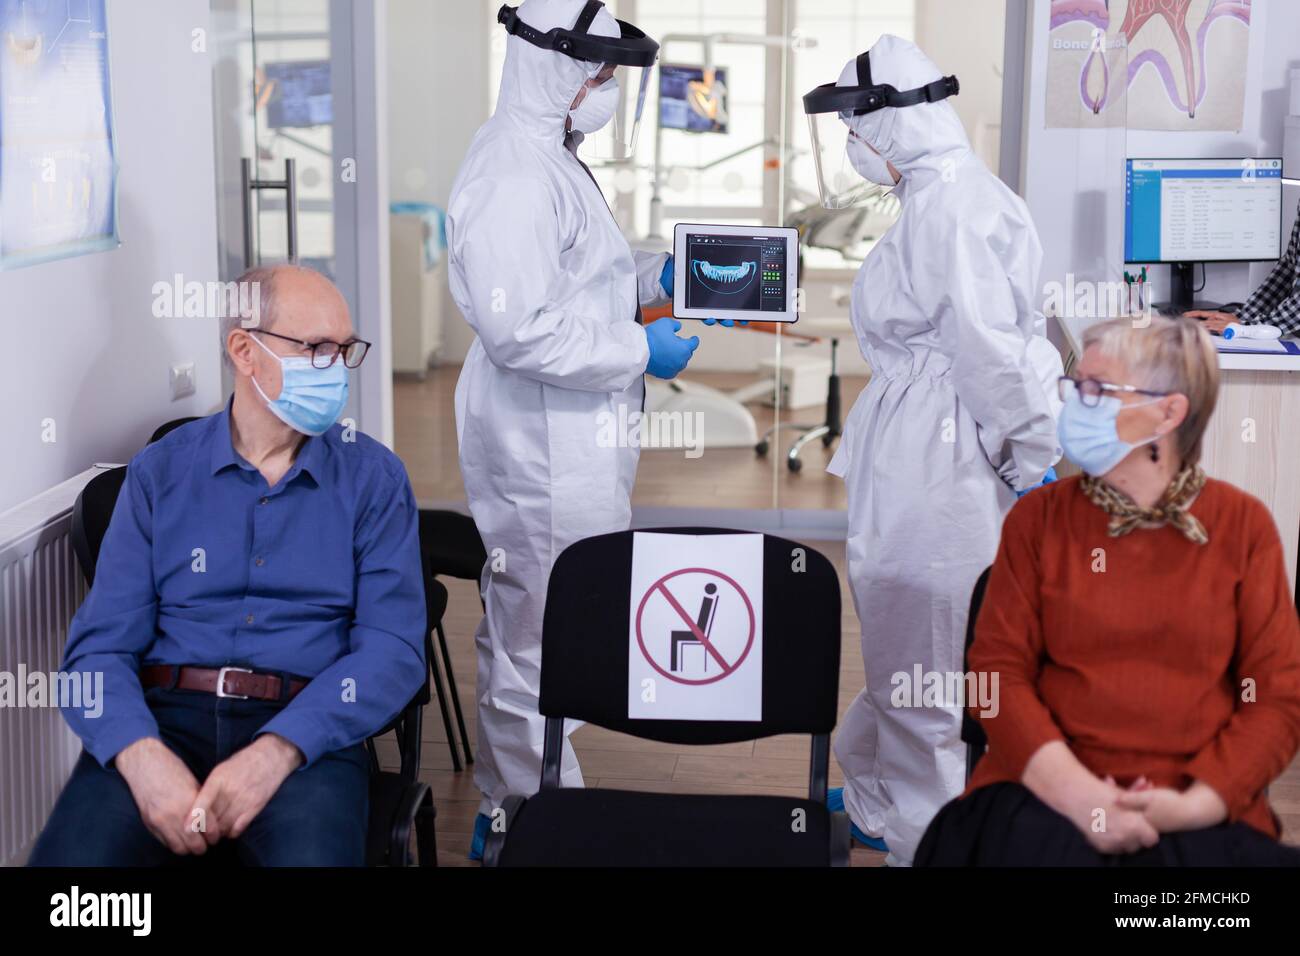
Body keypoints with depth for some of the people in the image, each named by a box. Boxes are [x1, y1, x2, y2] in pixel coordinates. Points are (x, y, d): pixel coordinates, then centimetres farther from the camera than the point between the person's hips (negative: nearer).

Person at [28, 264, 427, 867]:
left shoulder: (374, 477, 7)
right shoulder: (159, 473, 8)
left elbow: (393, 646, -4)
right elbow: (100, 646, 1)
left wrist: (278, 750, -20)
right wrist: (142, 754, -20)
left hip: (307, 731, -1)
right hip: (165, 716, 1)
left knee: (311, 854, -34)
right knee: (70, 855, -28)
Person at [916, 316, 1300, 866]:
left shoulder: (1245, 525, 5)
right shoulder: (1036, 517, 6)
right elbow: (998, 666, 1)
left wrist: (1196, 804, -12)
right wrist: (1072, 789, -14)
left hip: (1202, 812, 0)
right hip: (1047, 794, 0)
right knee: (1025, 844, -30)